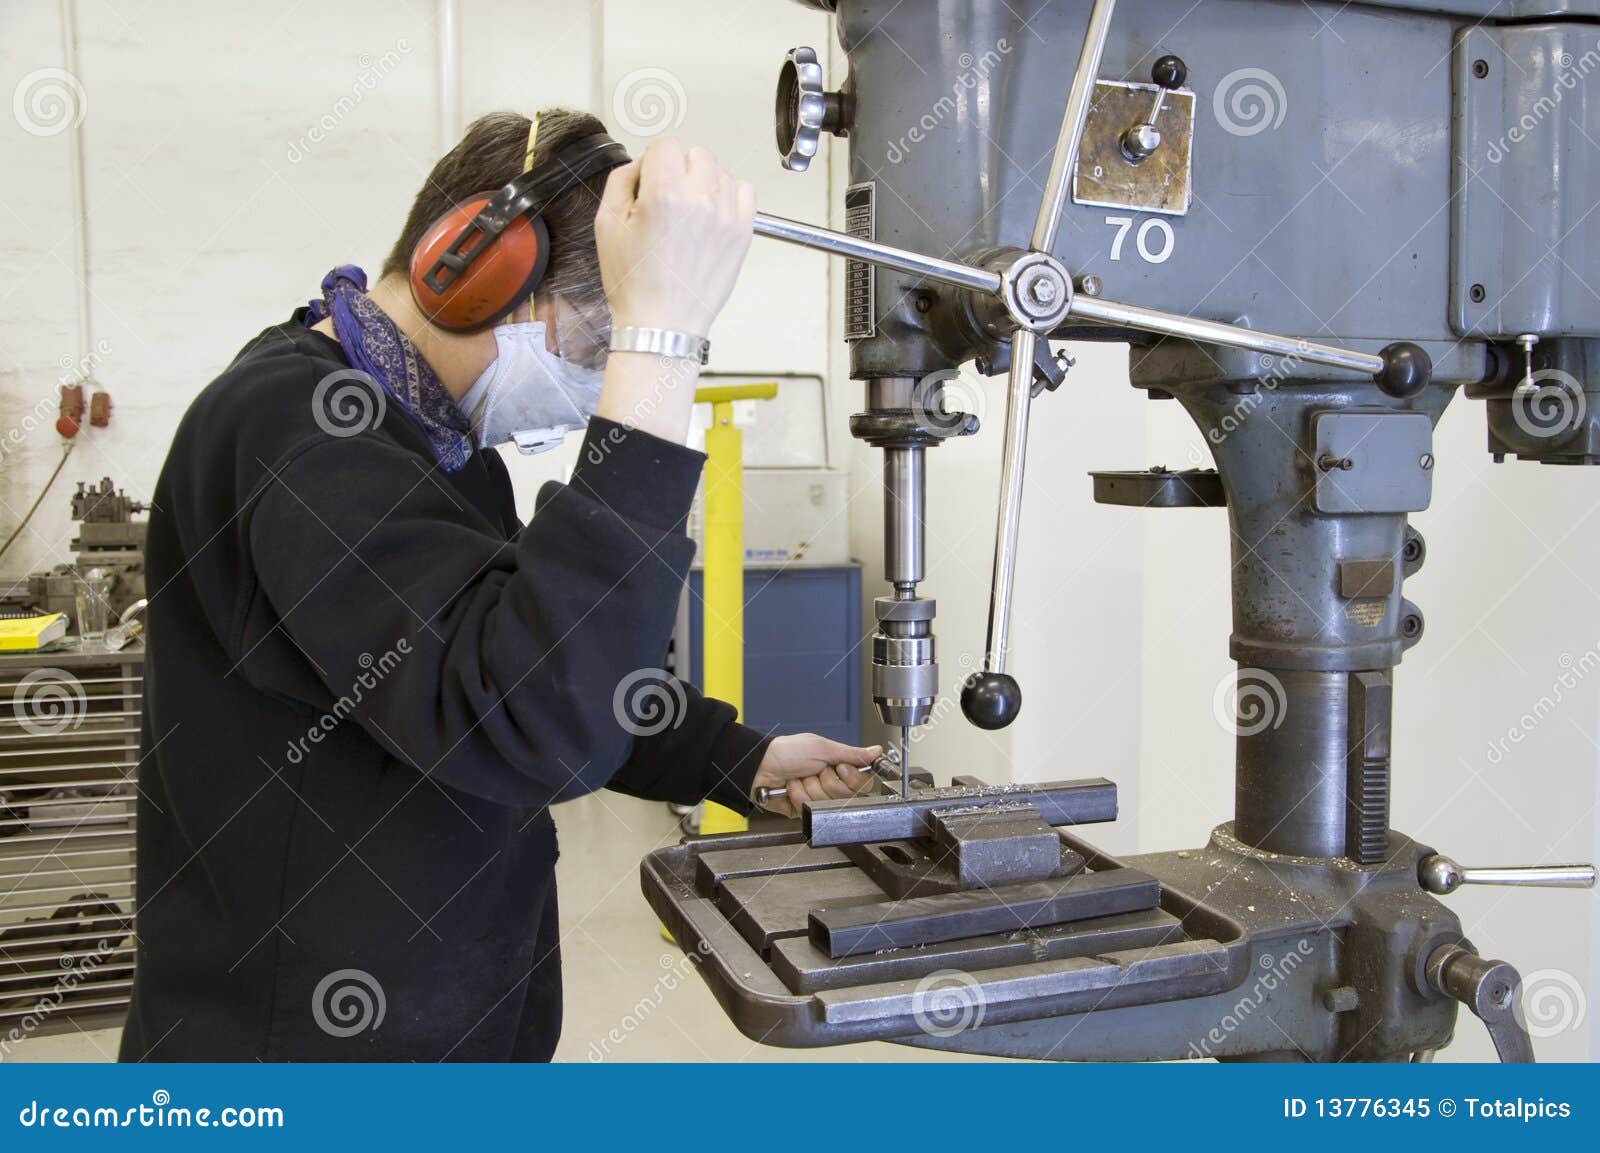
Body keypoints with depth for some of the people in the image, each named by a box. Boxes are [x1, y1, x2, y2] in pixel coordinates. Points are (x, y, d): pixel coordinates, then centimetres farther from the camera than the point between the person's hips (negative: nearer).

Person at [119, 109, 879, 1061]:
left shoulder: (438, 434, 8)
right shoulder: (289, 423, -23)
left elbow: (538, 674, 17)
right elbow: (532, 717, -36)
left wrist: (745, 762, 9)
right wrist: (659, 339, -37)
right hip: (303, 1038, -8)